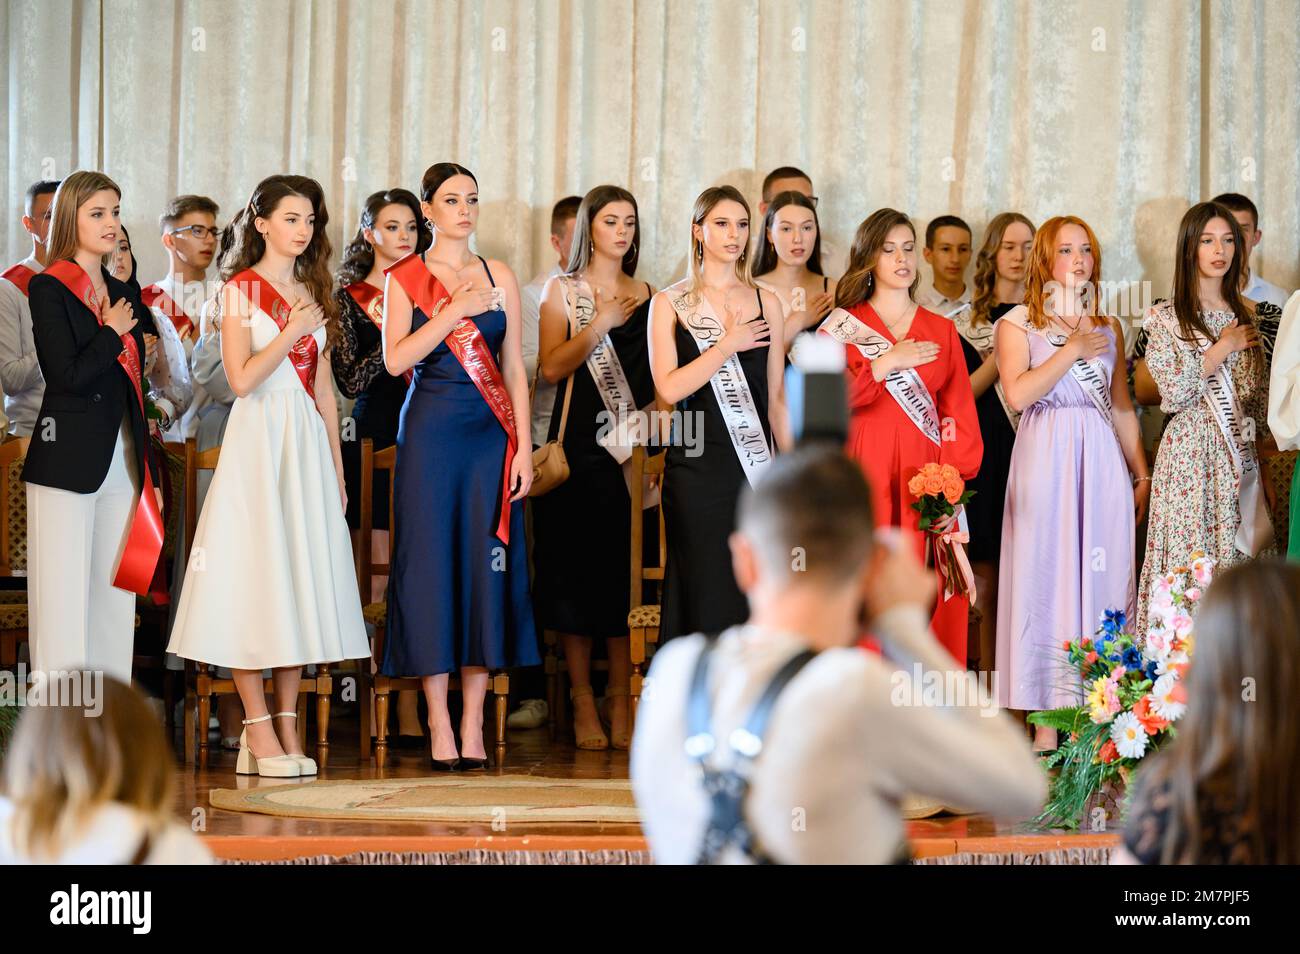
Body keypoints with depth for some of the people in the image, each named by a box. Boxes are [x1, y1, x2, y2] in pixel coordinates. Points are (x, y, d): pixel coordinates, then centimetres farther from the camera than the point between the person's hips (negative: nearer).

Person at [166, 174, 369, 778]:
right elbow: (242, 379, -10)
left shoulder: (314, 293, 15)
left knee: (304, 576, 3)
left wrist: (336, 466, 13)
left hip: (309, 442, 6)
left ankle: (286, 727, 6)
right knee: (254, 578, -6)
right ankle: (259, 732, -4)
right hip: (258, 440, -6)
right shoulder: (241, 289, 0)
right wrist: (291, 332, -10)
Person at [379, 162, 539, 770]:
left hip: (491, 432, 2)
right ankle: (439, 726, 2)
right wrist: (455, 311, -16)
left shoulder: (500, 277, 11)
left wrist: (524, 446, 3)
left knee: (486, 566, 0)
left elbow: (514, 367, 9)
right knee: (431, 564, -3)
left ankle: (473, 725, 5)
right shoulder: (404, 278, 3)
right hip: (431, 430, -2)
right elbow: (396, 359, -10)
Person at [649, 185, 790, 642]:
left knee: (753, 598, 2)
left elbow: (776, 397, 13)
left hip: (756, 467, 3)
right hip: (697, 468, -3)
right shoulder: (670, 303, 3)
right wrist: (728, 346, -12)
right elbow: (669, 387, -9)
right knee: (706, 593, -2)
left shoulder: (766, 303, 11)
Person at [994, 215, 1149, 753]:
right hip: (1046, 460, -4)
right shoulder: (1016, 324, 3)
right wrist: (1072, 351, -11)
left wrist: (1143, 475, 14)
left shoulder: (1108, 329, 16)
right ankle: (1047, 722, -2)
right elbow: (1018, 393, -13)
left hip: (1103, 463, 4)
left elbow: (1123, 408, 19)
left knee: (1103, 579, 0)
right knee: (1047, 574, -4)